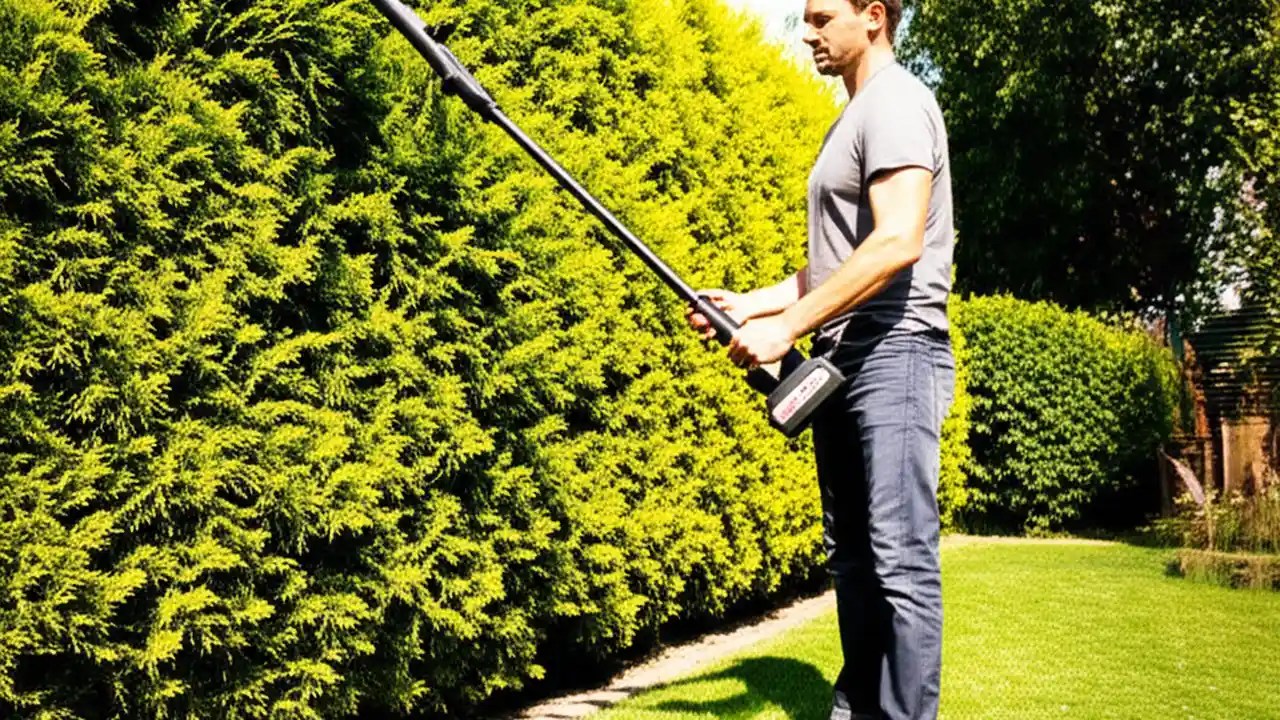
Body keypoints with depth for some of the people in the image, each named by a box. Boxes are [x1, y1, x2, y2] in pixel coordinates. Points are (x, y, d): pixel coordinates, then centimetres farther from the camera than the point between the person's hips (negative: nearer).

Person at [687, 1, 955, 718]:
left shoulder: (896, 103, -7)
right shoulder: (855, 118, 22)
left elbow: (897, 243, -21)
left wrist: (787, 327, -20)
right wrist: (750, 304, 11)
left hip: (895, 352, -10)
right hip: (846, 359, 10)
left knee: (901, 562, -10)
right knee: (851, 554, 12)